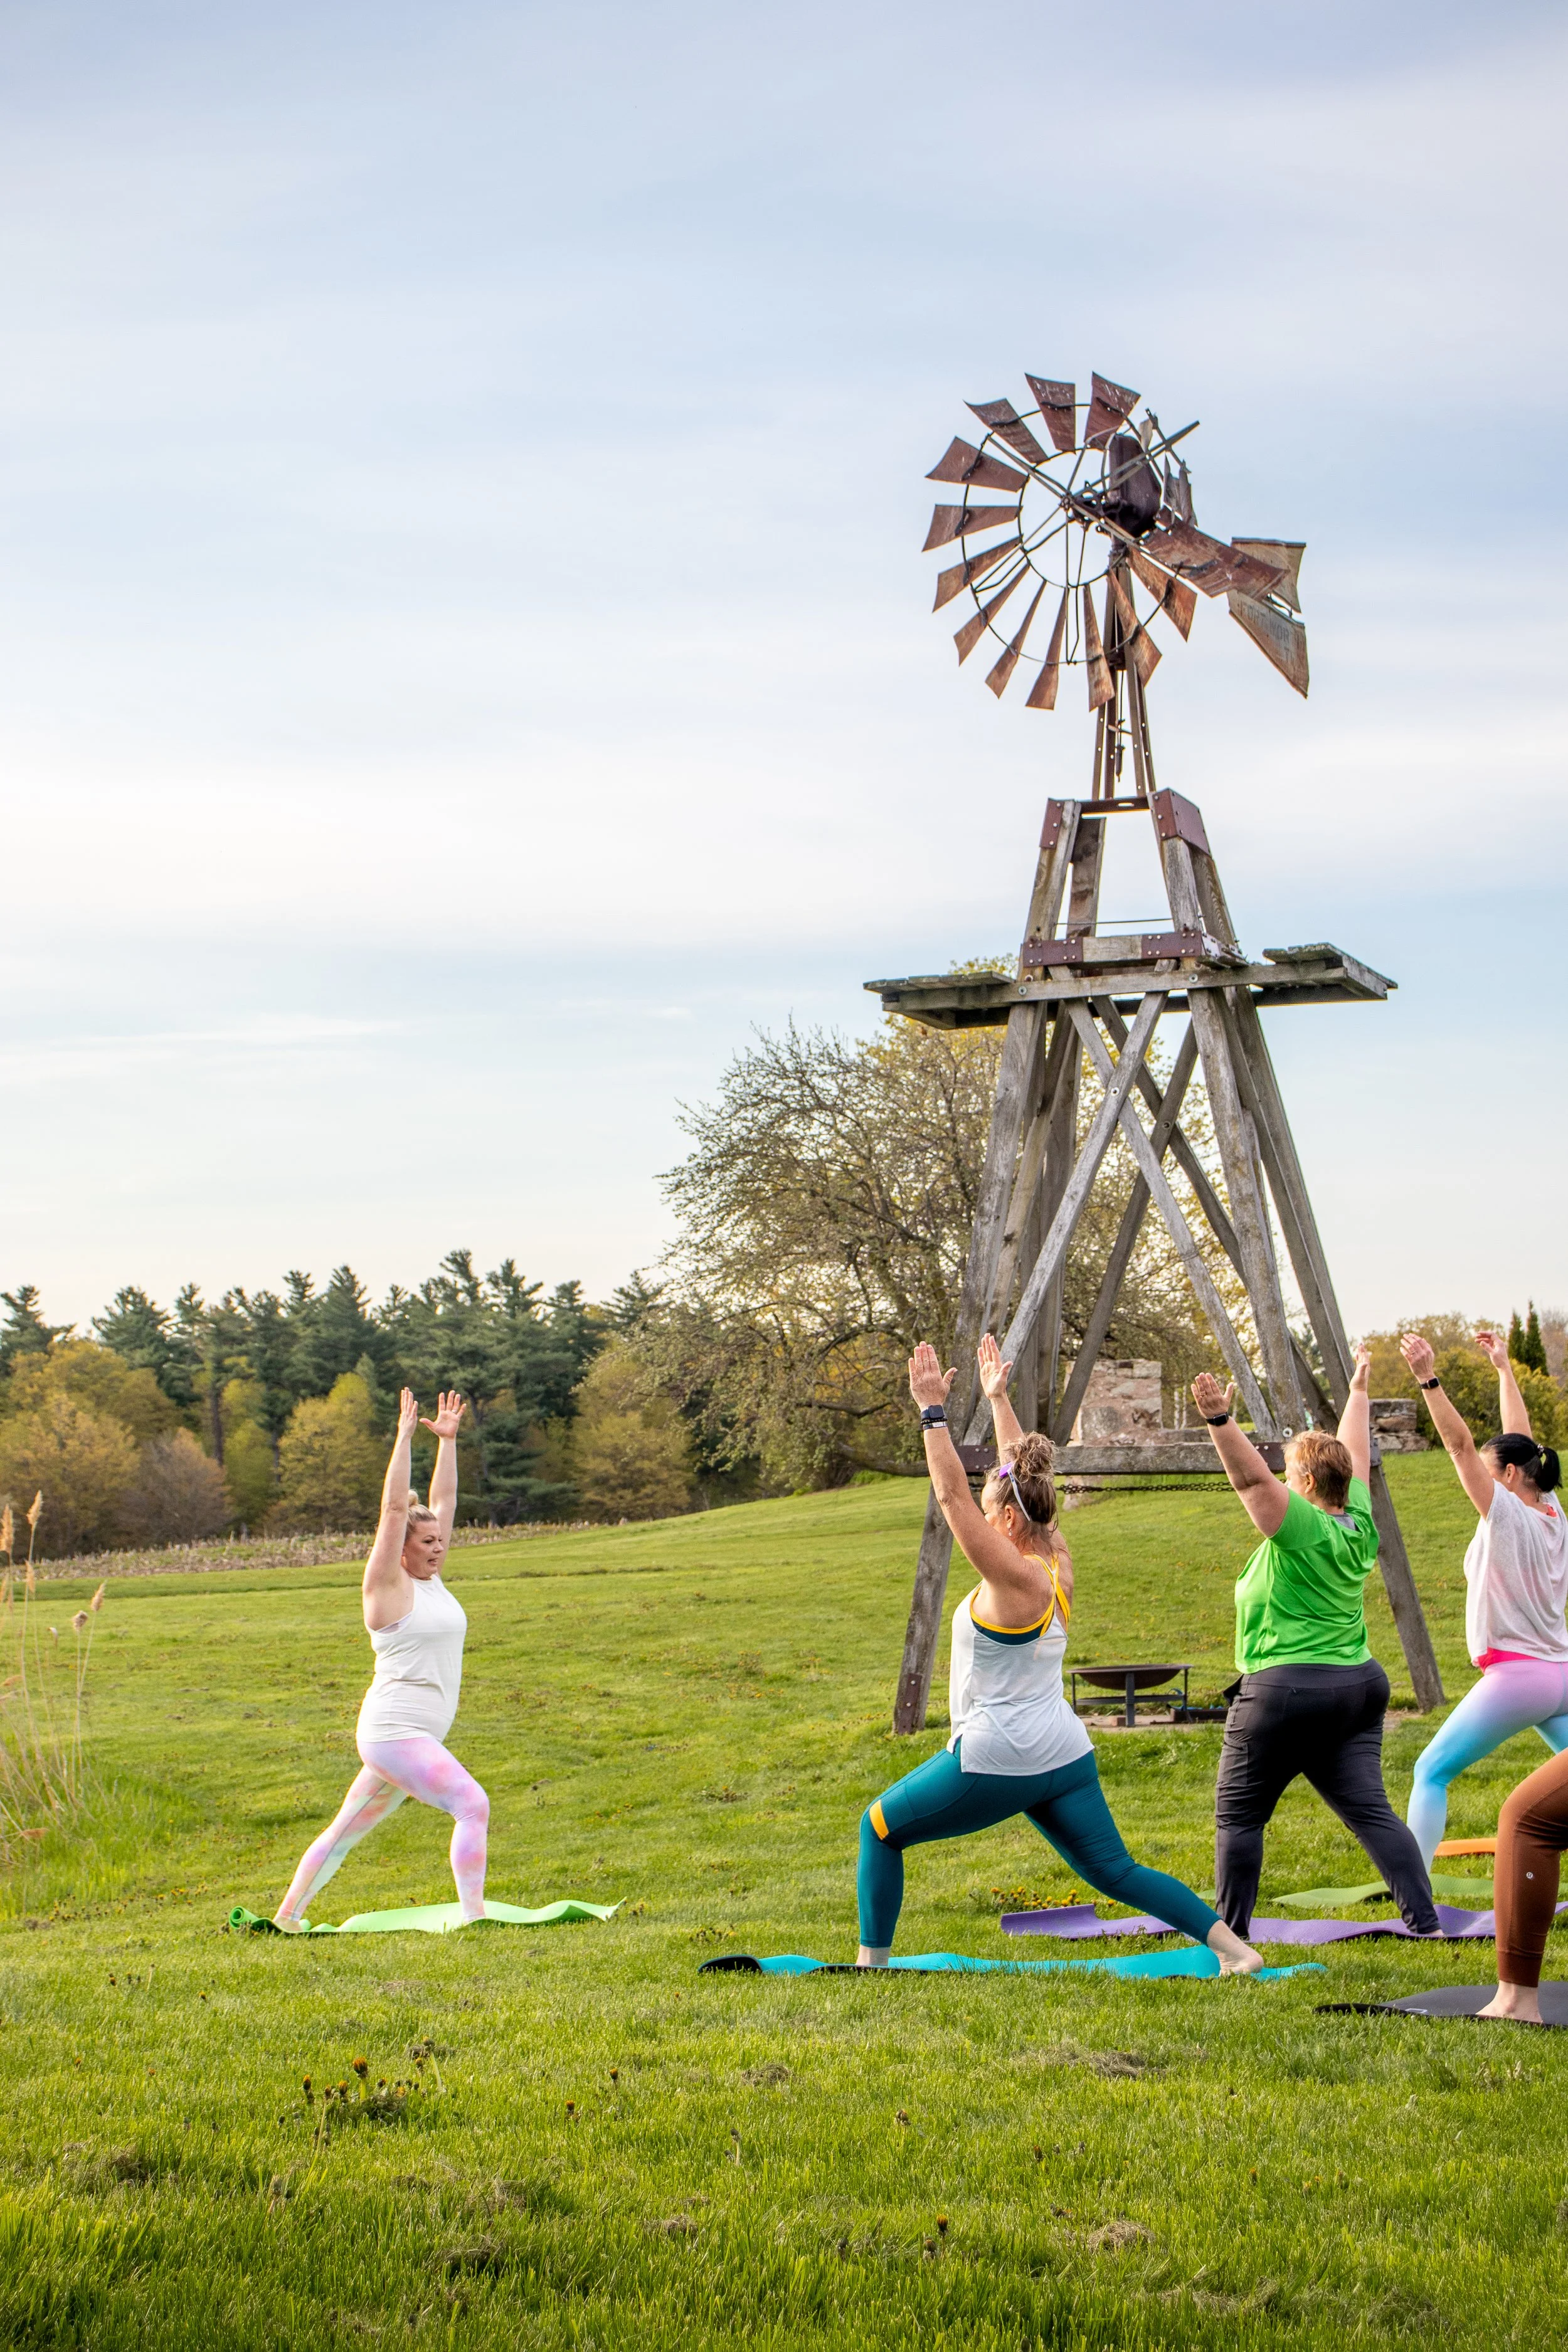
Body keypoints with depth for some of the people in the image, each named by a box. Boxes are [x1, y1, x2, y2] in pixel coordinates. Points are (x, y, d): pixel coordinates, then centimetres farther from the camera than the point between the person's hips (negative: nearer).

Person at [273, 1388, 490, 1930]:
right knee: (473, 1806, -20)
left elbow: (444, 1501, 17)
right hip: (394, 1730, -9)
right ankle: (473, 1917, -23)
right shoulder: (388, 1586, -7)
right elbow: (393, 1509, -13)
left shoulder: (430, 1579, 13)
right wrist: (405, 1437, -14)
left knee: (346, 1831, 14)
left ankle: (287, 1917, 23)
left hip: (415, 1737, 9)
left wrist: (448, 1440, 14)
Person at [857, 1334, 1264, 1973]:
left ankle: (872, 1962, 11)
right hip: (1066, 1755, 8)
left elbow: (952, 1495, -22)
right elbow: (1022, 1479, 15)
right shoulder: (1057, 1566, 4)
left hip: (996, 1762, -8)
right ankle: (1233, 1946, -1)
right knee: (1114, 1872, 10)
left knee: (879, 1829, 9)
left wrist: (933, 1411, -20)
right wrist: (997, 1399, 20)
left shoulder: (1017, 1579, -18)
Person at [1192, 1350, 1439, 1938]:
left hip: (1285, 1691, -7)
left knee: (1238, 1816, 3)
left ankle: (1229, 1933, 4)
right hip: (1357, 1687, 7)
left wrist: (1220, 1421, -35)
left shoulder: (1301, 1527, -11)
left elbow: (1252, 1477, -25)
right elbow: (1354, 1457, 22)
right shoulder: (1358, 1525, 8)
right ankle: (1425, 1922, -9)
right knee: (1371, 1811, 1)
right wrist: (1358, 1393, 36)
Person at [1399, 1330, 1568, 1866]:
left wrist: (1428, 1379, -22)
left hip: (1515, 1676, -8)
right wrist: (1503, 1368, 27)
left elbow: (1460, 1445, -18)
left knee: (1432, 1771, -2)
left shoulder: (1508, 1516, -10)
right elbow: (1521, 1441, 19)